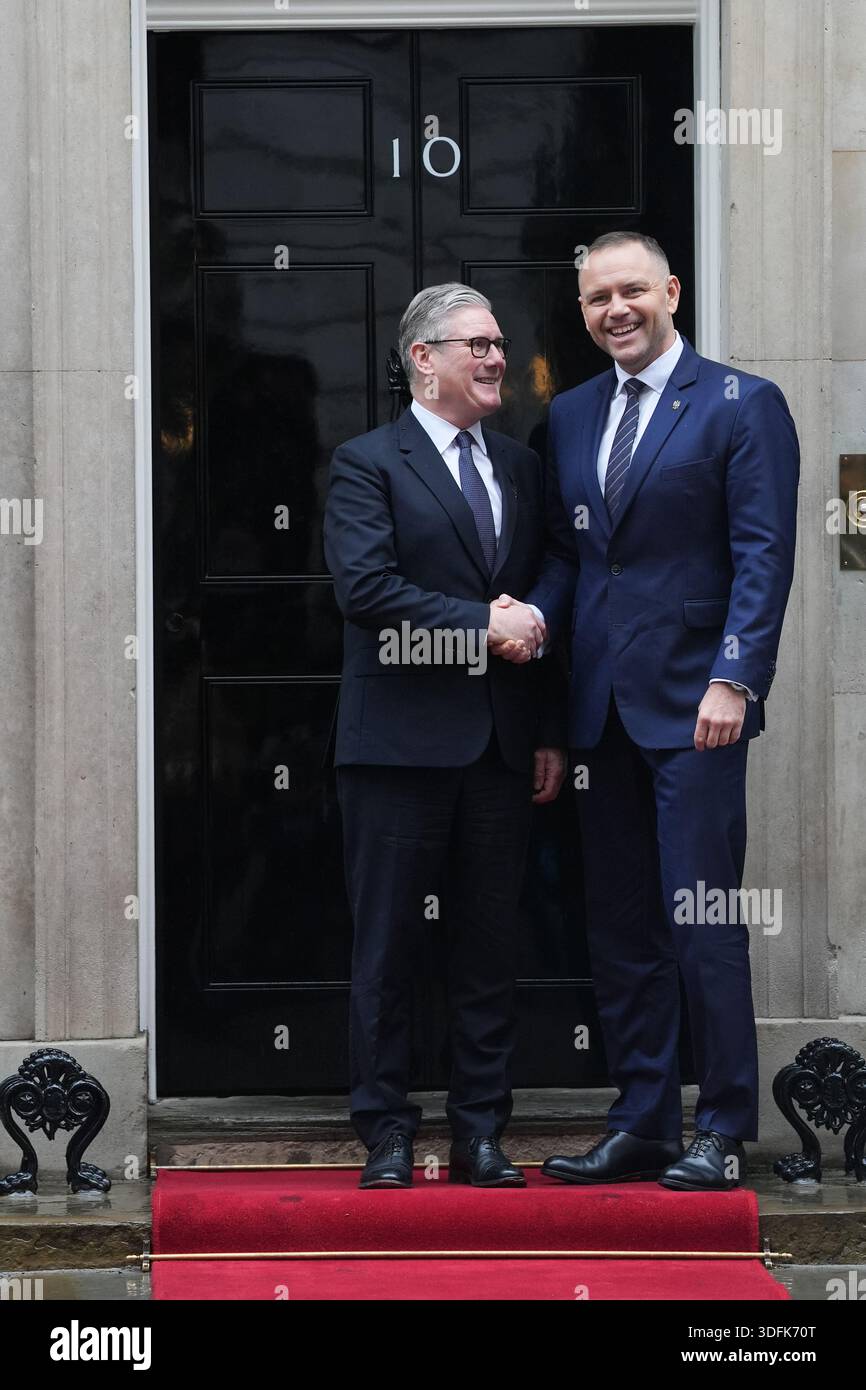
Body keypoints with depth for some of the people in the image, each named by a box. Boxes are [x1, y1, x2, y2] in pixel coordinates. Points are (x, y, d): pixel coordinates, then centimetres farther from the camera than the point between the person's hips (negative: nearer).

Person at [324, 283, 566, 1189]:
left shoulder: (521, 469, 15)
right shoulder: (367, 464, -3)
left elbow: (540, 611, 16)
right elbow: (364, 588, -16)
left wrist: (551, 733, 11)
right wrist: (480, 628, -16)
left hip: (501, 742, 5)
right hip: (401, 740, -5)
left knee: (491, 944, 7)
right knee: (386, 944, 2)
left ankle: (480, 1133, 13)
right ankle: (387, 1132, 9)